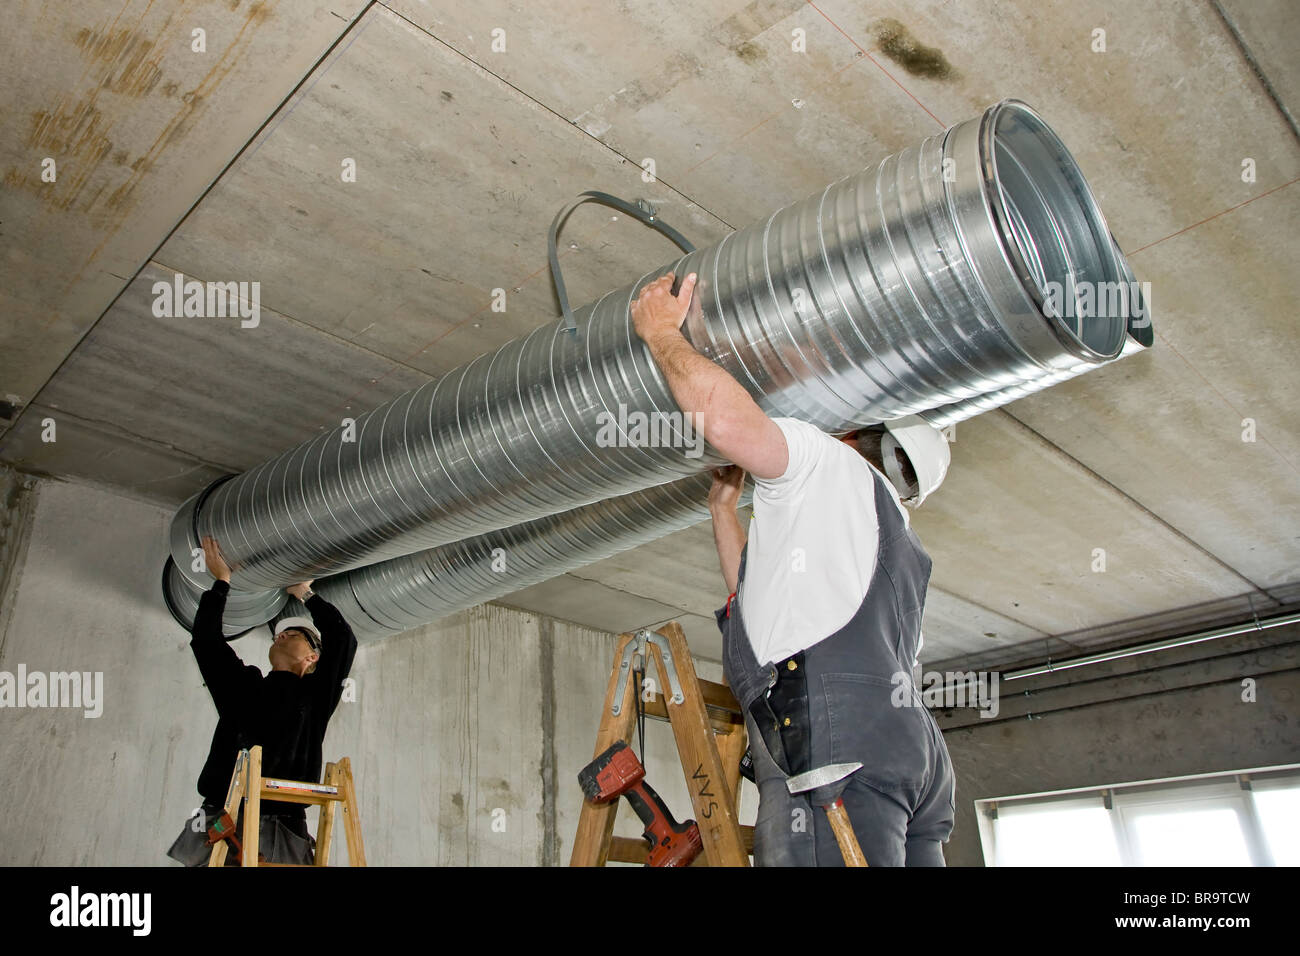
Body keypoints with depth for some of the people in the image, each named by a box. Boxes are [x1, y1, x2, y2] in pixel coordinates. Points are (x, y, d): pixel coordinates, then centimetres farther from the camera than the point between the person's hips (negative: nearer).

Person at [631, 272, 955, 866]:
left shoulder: (829, 463, 11)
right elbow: (762, 605, 38)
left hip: (835, 742, -10)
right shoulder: (895, 544, 38)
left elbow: (724, 417, -10)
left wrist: (661, 332, 8)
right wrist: (723, 506, 43)